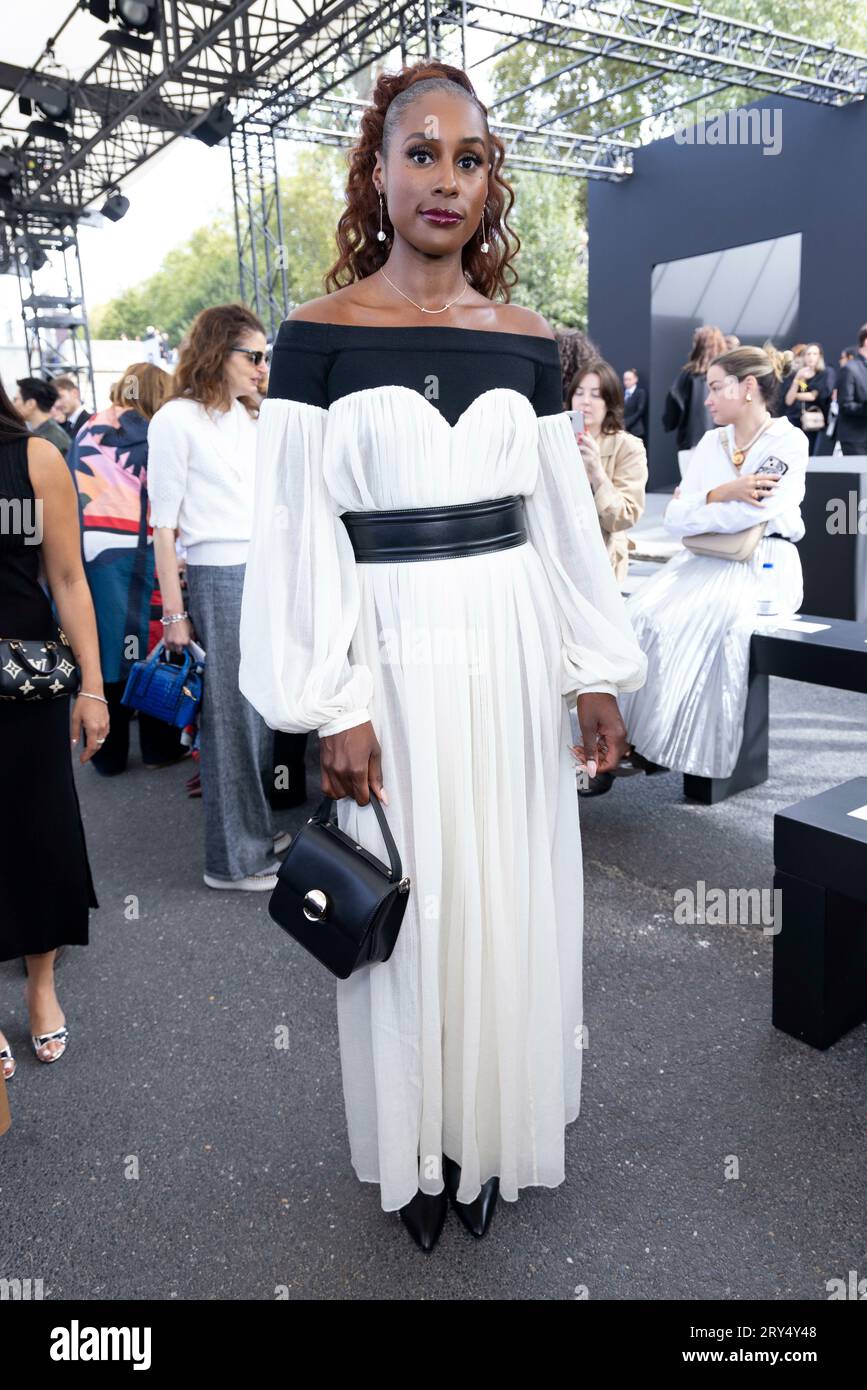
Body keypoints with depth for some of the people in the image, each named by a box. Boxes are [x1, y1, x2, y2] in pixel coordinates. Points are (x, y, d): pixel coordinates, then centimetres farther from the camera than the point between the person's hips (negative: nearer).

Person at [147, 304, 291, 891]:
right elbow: (163, 524, -7)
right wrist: (175, 615, -10)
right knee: (231, 718, 0)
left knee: (264, 710, 10)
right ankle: (234, 858, 13)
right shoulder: (177, 419, -4)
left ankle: (257, 830, 26)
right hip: (220, 578, -6)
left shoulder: (251, 417, 16)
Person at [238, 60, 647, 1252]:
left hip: (512, 648, 3)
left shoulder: (528, 342, 7)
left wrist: (597, 673, 7)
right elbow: (299, 530, -6)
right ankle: (416, 1151, 34)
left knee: (512, 898, 12)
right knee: (405, 905, 9)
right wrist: (334, 707, -11)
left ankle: (492, 1133, 36)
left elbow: (565, 518, 9)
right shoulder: (316, 337, -3)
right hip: (394, 650, -3)